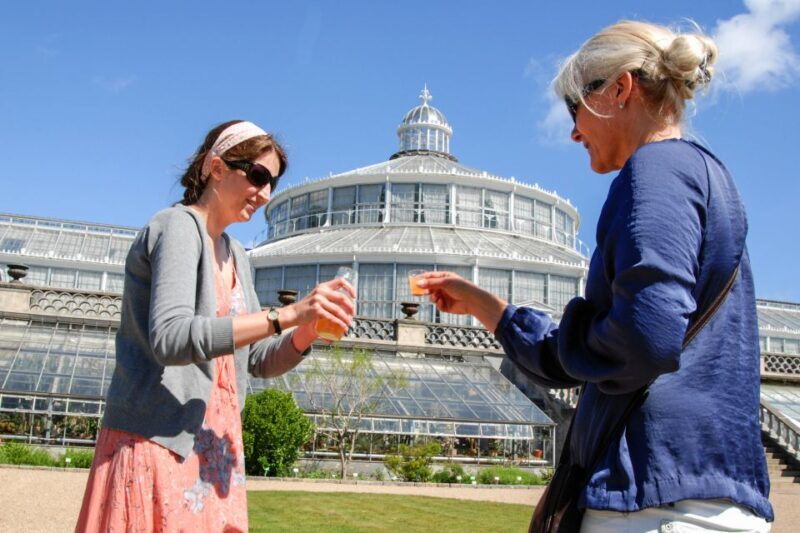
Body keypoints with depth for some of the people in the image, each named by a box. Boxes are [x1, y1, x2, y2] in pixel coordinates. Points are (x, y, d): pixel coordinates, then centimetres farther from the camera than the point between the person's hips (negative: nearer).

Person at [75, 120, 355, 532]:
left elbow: (260, 361, 13)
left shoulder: (234, 255, 14)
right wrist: (287, 315, -27)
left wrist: (309, 330, -6)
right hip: (159, 445, -8)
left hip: (213, 449, 8)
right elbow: (170, 338, -25)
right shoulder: (177, 227, -9)